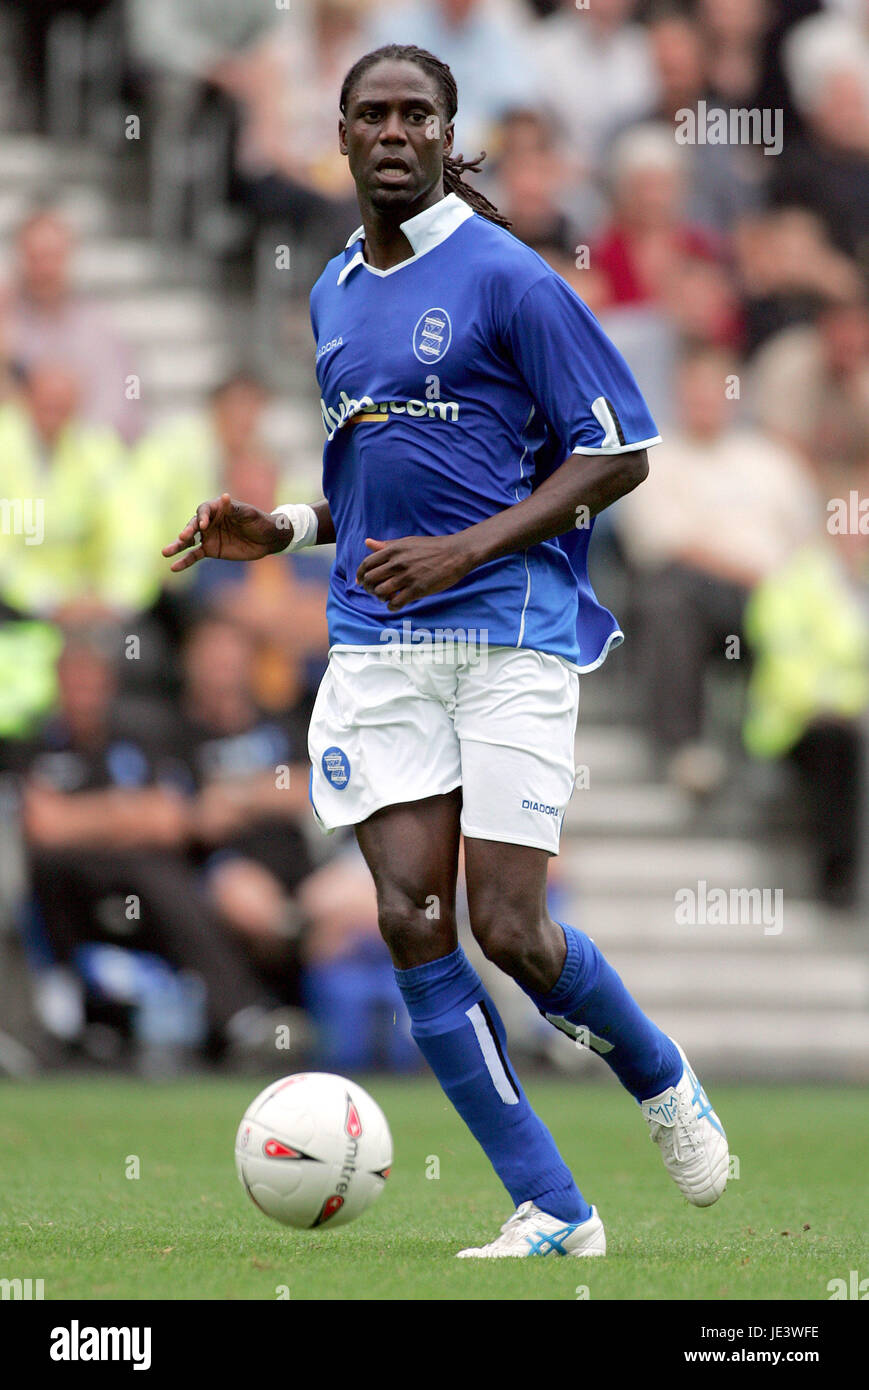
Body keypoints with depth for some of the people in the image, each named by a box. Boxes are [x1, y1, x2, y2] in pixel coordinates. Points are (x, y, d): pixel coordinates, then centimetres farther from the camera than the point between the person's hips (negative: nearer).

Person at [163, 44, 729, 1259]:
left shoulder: (505, 277, -7)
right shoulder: (334, 295, 15)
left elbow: (619, 454, -8)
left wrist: (465, 549, -15)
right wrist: (283, 530, 9)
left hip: (511, 626, -6)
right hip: (377, 645, 6)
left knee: (510, 930, -10)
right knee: (410, 919, -6)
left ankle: (663, 1082, 22)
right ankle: (553, 1212, 0)